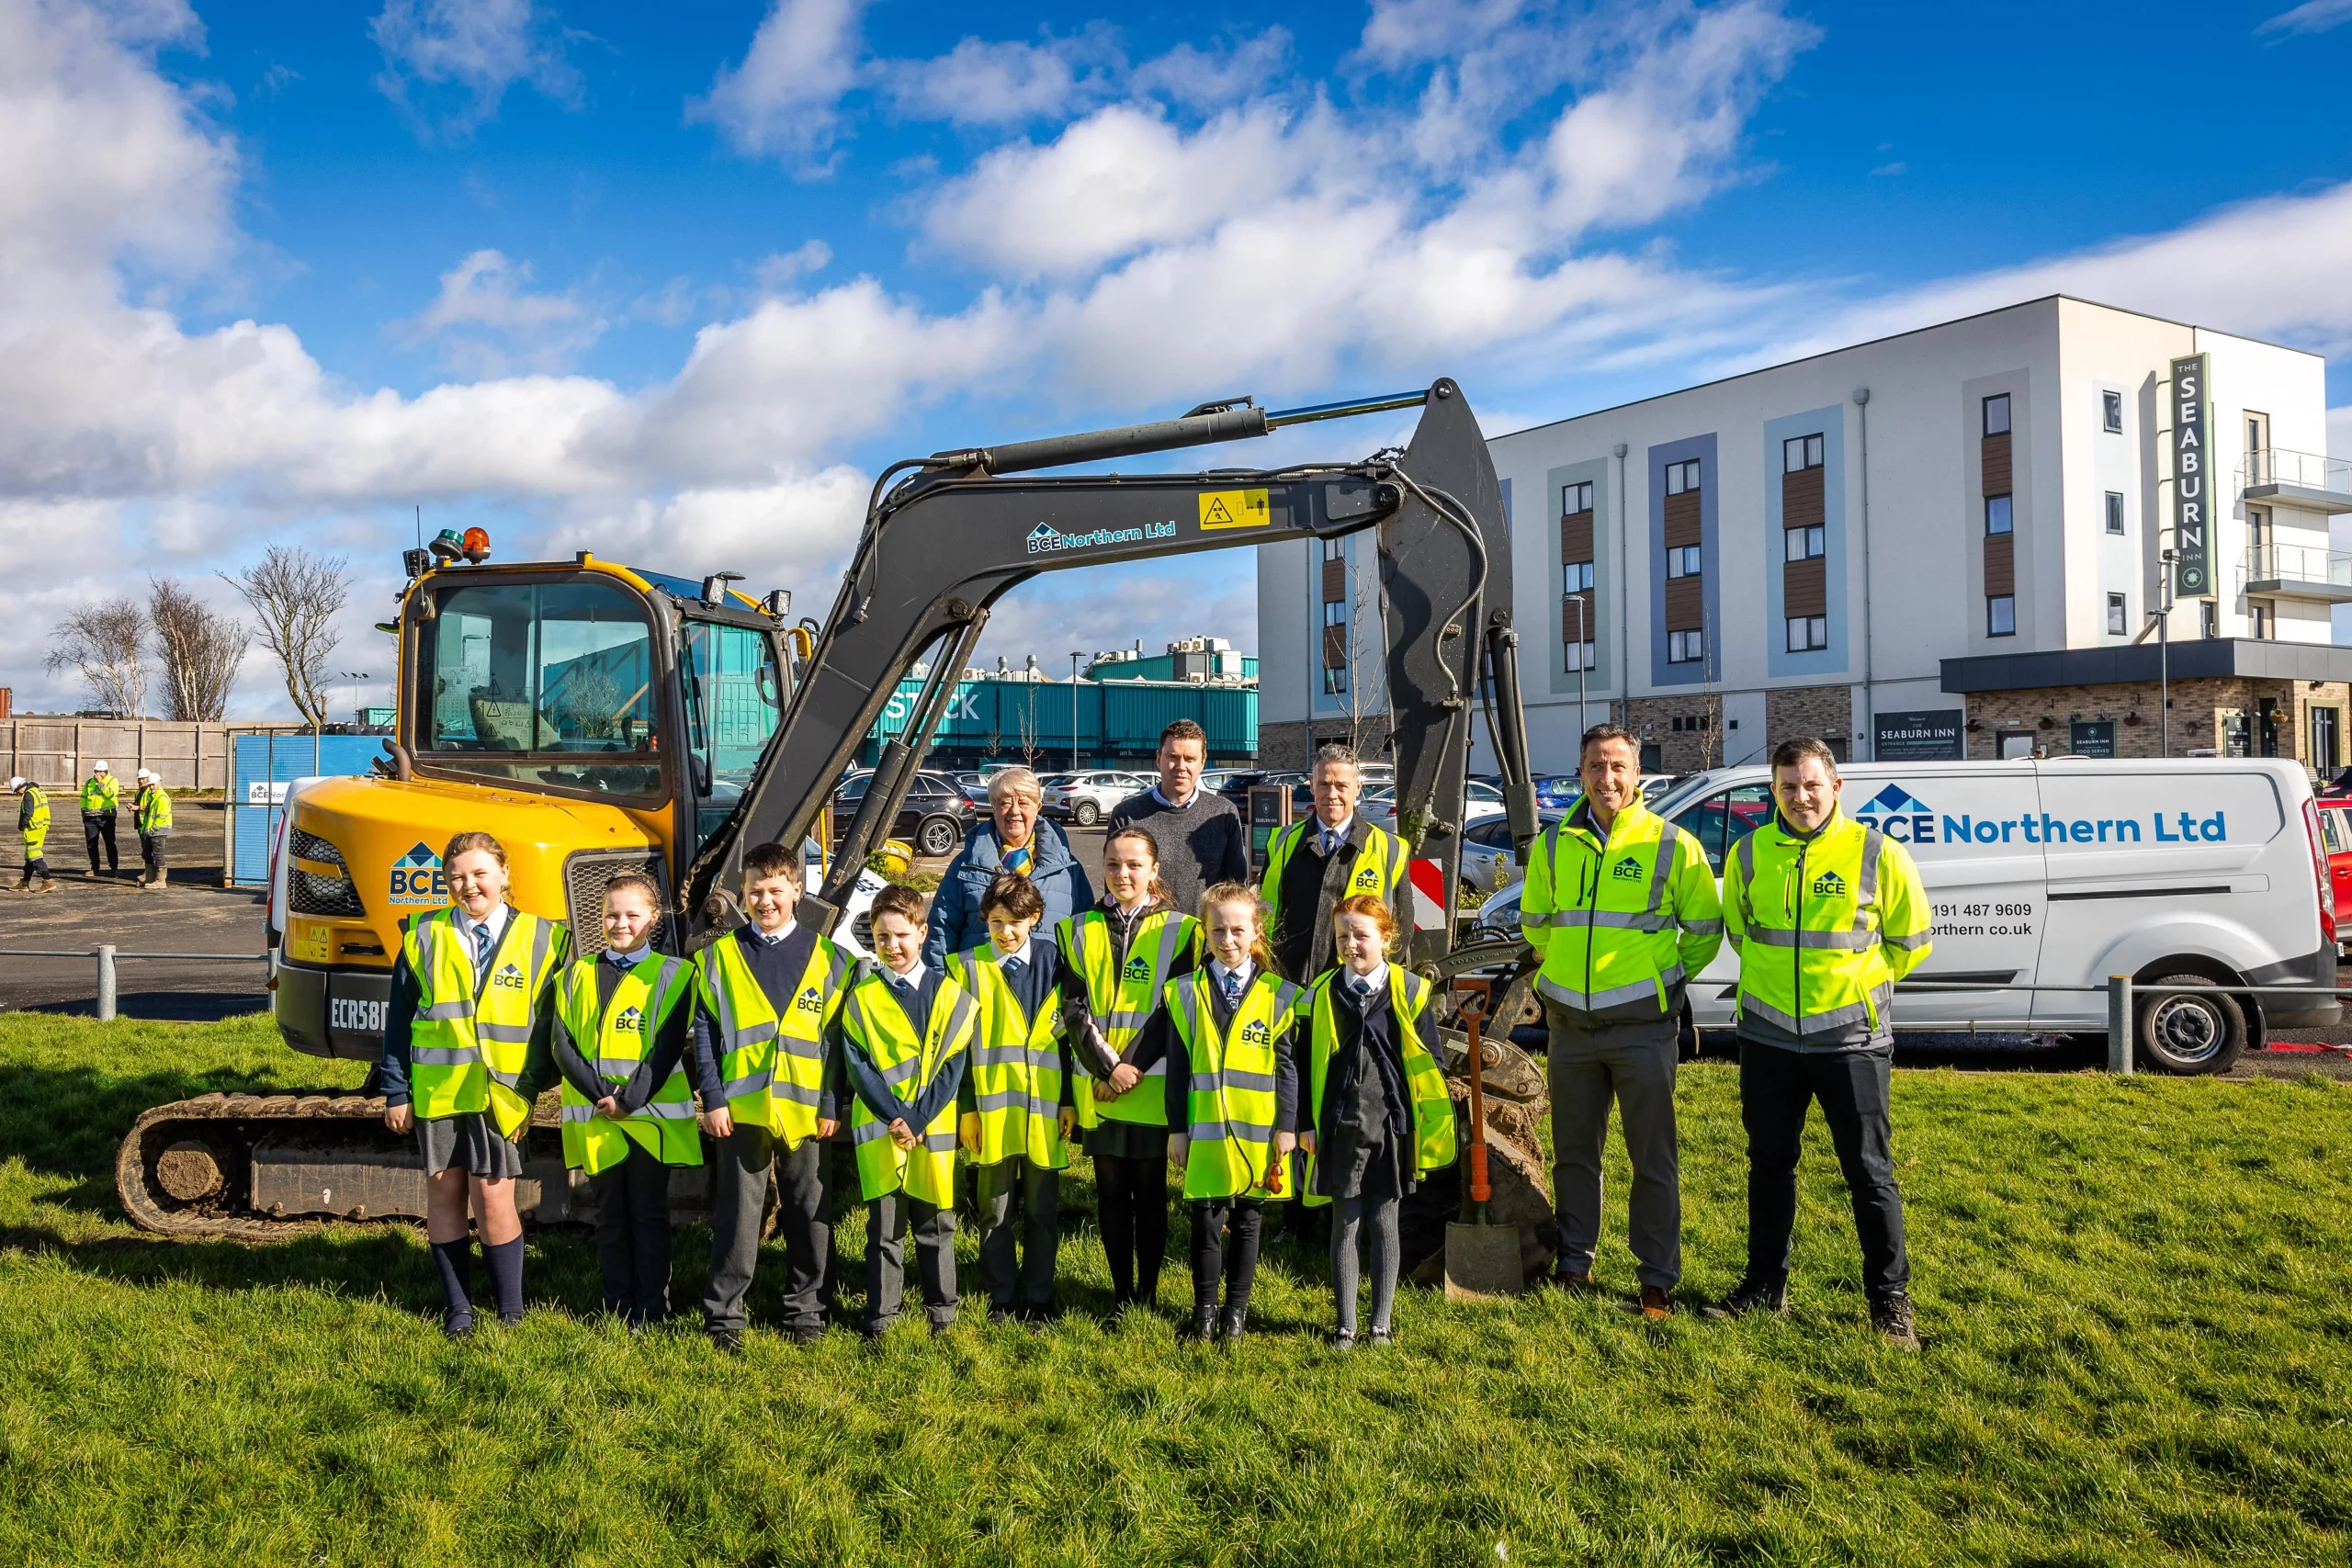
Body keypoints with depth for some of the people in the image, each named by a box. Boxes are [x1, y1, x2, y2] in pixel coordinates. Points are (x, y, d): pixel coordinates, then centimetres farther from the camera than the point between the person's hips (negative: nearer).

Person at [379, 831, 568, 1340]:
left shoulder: (540, 940, 2)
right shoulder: (423, 937, 5)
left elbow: (548, 1023, 3)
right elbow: (399, 1019, 8)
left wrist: (531, 1090, -3)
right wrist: (396, 1091, 4)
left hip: (501, 1093, -2)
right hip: (435, 1089, 2)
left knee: (494, 1194, -4)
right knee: (443, 1189, 7)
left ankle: (511, 1311, 9)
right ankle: (457, 1307, 19)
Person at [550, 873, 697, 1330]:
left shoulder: (671, 974, -1)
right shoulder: (577, 974, 8)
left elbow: (668, 1048, -8)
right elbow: (562, 1043, 1)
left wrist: (629, 1100, -16)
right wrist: (600, 1093, -11)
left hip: (652, 1115, -3)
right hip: (595, 1118, 3)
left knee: (649, 1214, 4)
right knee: (610, 1215, 10)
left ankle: (651, 1311, 12)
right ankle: (618, 1309, 19)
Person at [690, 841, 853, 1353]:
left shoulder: (827, 958, 3)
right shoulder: (720, 955, 4)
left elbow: (837, 1037, 3)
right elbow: (704, 1032, 2)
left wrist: (833, 1105, -2)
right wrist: (712, 1099, -5)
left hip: (808, 1110, 1)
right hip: (742, 1108, 0)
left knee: (809, 1213, 8)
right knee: (737, 1215, 4)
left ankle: (805, 1309, 22)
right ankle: (724, 1314, 15)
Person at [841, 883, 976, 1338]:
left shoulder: (949, 994, 1)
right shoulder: (861, 996, 2)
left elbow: (952, 1066, -3)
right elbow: (857, 1064, -3)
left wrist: (916, 1120, -11)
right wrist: (893, 1117, -13)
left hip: (933, 1129, 0)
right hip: (878, 1129, 0)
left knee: (935, 1226, 9)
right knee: (884, 1227, 6)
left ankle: (942, 1313, 22)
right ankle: (880, 1315, 17)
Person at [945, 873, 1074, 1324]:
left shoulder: (1053, 963, 5)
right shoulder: (967, 968, 1)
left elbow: (1066, 1035, 8)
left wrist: (1069, 1100, 5)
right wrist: (966, 1107, -5)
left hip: (1045, 1108, 1)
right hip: (991, 1108, -1)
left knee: (1043, 1210, 7)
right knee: (994, 1212, 8)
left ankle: (1038, 1298, 20)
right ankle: (1001, 1298, 21)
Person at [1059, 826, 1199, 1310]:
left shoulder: (1179, 931, 0)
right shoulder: (1077, 931, 7)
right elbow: (1073, 1008, -1)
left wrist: (1133, 1067, -12)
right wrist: (1107, 1066, -12)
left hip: (1152, 1087, -2)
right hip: (1098, 1088, 2)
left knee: (1150, 1190, 5)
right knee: (1111, 1190, 8)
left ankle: (1148, 1290, 17)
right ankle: (1121, 1290, 19)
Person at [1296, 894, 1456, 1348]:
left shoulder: (1409, 990, -1)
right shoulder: (1323, 992, 1)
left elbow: (1428, 1060, 3)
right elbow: (1308, 1063, 5)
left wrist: (1428, 1124, 2)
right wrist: (1307, 1124, 2)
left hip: (1391, 1124, -1)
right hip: (1340, 1126, 1)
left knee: (1384, 1223, 8)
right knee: (1346, 1224, 5)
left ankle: (1381, 1321, 19)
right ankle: (1345, 1324, 15)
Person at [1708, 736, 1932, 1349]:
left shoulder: (1878, 854, -7)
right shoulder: (1749, 854, 0)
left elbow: (1910, 938, 5)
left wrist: (1856, 982, 6)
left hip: (1851, 1040, -3)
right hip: (1768, 1039, 3)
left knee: (1869, 1172, 4)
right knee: (1770, 1165, 13)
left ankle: (1890, 1298, 18)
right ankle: (1765, 1285, 27)